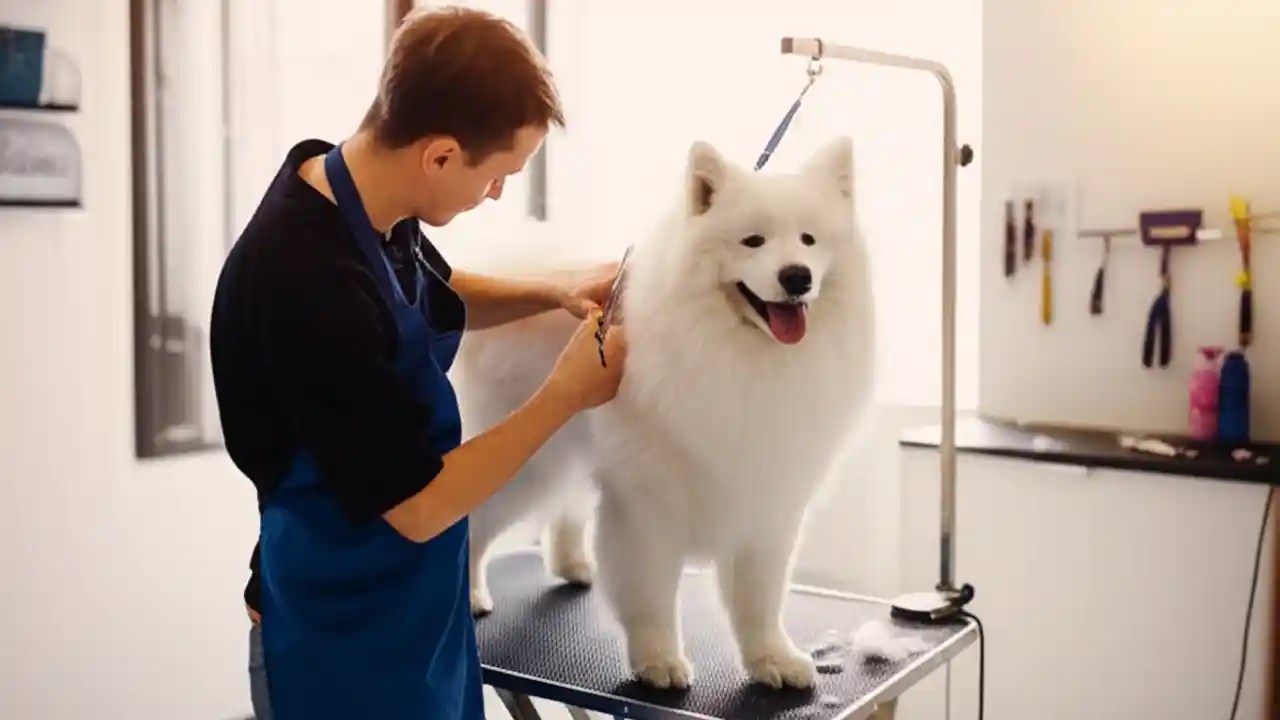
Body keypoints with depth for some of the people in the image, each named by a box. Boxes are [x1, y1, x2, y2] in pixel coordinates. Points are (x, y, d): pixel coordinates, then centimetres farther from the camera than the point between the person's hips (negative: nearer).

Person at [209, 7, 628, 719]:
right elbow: (418, 505, -24)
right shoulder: (310, 286, -32)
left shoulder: (354, 191, -6)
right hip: (347, 640, -8)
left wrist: (558, 294, 2)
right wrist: (568, 394, -17)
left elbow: (436, 298, 16)